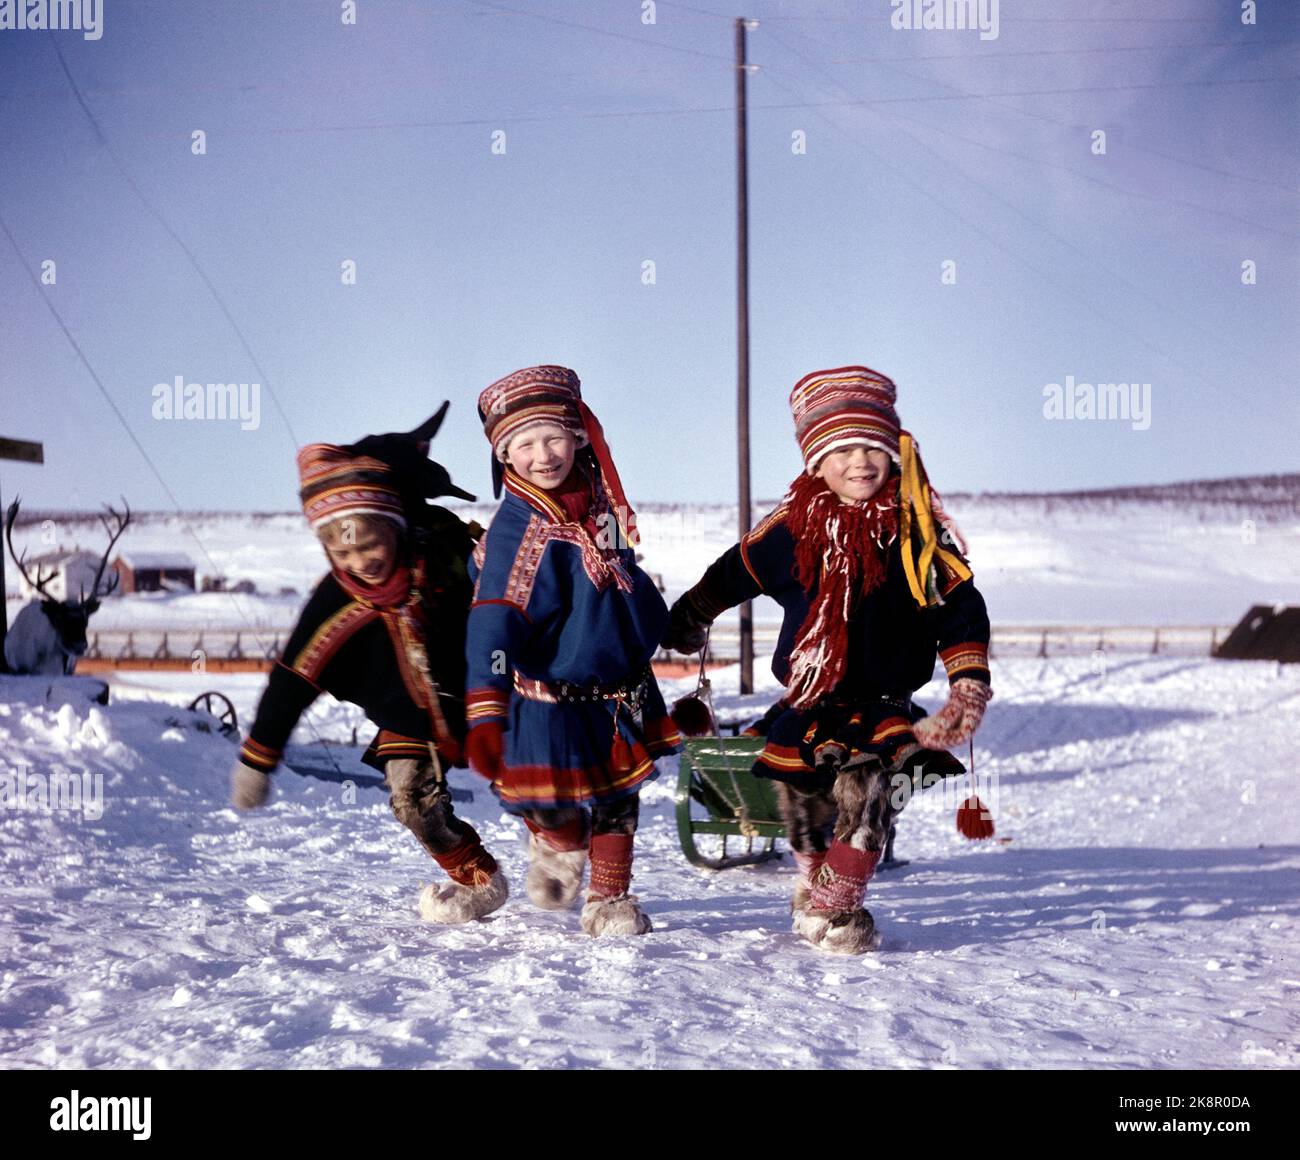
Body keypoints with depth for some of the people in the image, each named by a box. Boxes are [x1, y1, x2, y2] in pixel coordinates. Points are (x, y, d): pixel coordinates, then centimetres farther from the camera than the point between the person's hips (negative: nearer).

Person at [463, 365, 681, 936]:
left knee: (617, 797, 12)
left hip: (620, 689, 6)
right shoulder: (516, 532, -20)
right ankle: (557, 848, 34)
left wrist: (675, 629, 30)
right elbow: (493, 624, -26)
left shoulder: (602, 500, 0)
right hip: (549, 696, -6)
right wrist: (484, 712, -33)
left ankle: (610, 897, 27)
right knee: (555, 803, 0)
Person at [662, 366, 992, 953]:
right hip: (807, 704, 2)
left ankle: (835, 906, -14)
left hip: (885, 703, -2)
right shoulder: (793, 530, -2)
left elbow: (959, 607, 0)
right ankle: (815, 885, 34)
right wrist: (686, 621, 26)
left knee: (866, 787, -22)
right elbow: (731, 575, 15)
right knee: (804, 804, 8)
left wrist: (970, 679, -10)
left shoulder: (916, 532, -5)